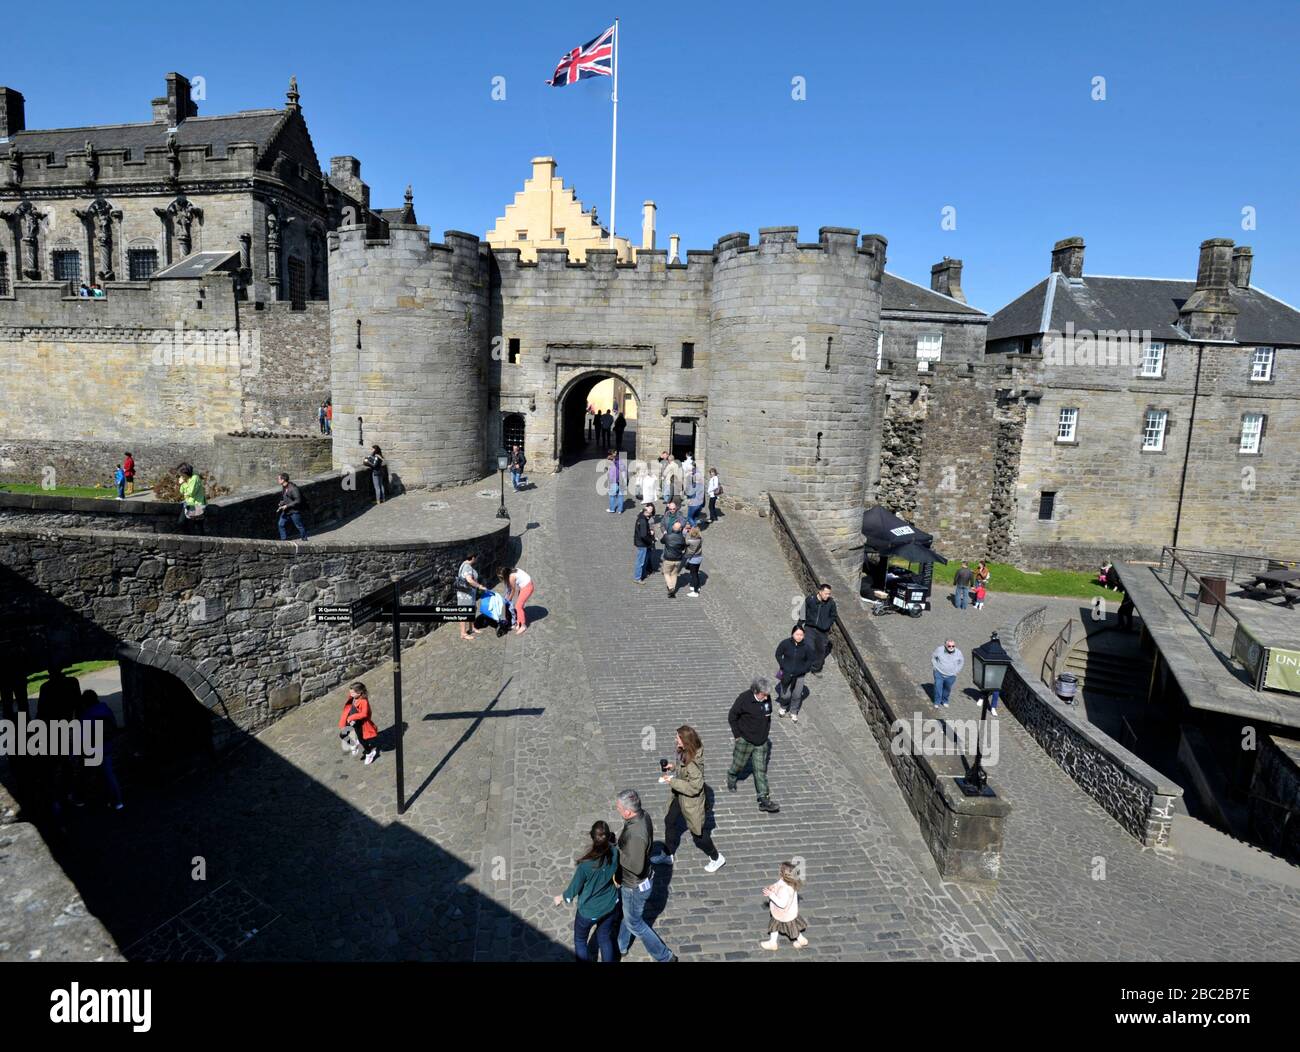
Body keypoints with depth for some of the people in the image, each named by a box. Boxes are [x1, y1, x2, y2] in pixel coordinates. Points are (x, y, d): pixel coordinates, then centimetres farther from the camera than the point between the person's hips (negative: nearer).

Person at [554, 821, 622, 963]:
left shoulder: (586, 865, -35)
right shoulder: (615, 853, -23)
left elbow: (574, 888, -17)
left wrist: (561, 897, 4)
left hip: (589, 911, -3)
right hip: (610, 907, 3)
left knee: (580, 940, 26)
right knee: (605, 939, 29)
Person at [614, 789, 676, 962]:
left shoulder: (635, 834, -39)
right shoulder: (643, 815, -13)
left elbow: (636, 867, -37)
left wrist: (616, 851, -27)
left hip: (635, 886, -8)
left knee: (634, 923, 16)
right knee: (625, 915, 29)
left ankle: (665, 957, 32)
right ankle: (621, 948, 54)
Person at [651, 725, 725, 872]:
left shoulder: (694, 762, -35)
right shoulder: (684, 752, -10)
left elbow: (694, 787, -32)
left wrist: (672, 781, -29)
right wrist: (674, 767, -6)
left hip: (692, 801, -9)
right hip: (680, 797, 9)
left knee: (697, 833, 12)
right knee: (670, 822, 23)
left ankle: (716, 858, 35)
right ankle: (668, 855, 45)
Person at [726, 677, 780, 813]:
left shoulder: (767, 699, -7)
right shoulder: (744, 699, -22)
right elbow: (732, 717, -11)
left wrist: (766, 731, 10)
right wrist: (737, 735, -10)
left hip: (761, 742, 3)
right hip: (745, 741, -3)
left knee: (761, 771, 5)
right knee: (738, 765, 16)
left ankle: (764, 799, 8)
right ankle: (731, 777, 48)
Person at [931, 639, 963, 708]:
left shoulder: (958, 653, -6)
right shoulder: (939, 650, -11)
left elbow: (962, 662, 13)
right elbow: (932, 657, 6)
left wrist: (956, 670, 5)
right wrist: (936, 666, -1)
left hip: (951, 676, 2)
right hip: (939, 673, -2)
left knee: (947, 689, 12)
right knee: (938, 687, -5)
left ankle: (944, 701, 34)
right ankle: (937, 702, 9)